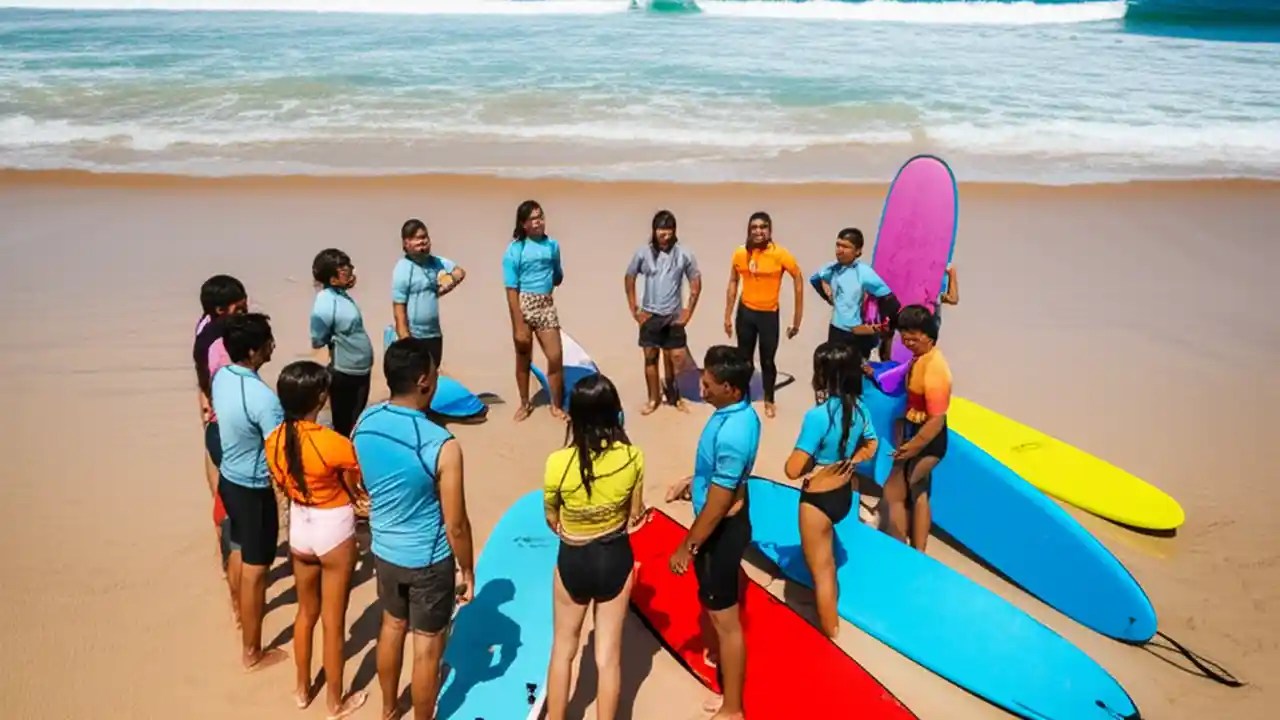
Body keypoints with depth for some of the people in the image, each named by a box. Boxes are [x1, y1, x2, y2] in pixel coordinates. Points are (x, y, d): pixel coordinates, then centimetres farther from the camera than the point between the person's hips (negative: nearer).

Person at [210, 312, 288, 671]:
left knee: (239, 548, 30)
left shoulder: (221, 377, -5)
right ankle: (253, 652, 22)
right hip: (253, 489, -9)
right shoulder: (263, 399, -31)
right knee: (255, 570, 6)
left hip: (228, 478, 9)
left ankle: (241, 610, 54)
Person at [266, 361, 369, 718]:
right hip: (334, 532, -5)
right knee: (333, 623, 11)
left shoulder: (274, 441, -9)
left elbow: (284, 488, 6)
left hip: (299, 528, 5)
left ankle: (303, 689, 43)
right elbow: (355, 492, -12)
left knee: (306, 612, 26)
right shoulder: (336, 444, -27)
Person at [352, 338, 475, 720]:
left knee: (392, 626, 27)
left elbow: (359, 487, 6)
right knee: (427, 646, 14)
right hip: (429, 561, -6)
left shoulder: (364, 423, -10)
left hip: (384, 550, 6)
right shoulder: (442, 445, -29)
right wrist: (468, 570, -5)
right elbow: (455, 524, -20)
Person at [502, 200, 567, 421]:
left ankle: (556, 406, 15)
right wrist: (519, 326, -16)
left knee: (556, 357, -1)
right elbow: (511, 290, -12)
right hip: (523, 305, -3)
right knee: (523, 358, 10)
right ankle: (525, 404, 28)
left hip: (546, 305, 3)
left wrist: (545, 283, 1)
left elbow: (558, 277, 21)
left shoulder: (552, 245, 3)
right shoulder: (515, 250, -9)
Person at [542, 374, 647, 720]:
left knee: (563, 648, 22)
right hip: (615, 559, 1)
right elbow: (635, 515, -4)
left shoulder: (558, 463, -22)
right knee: (608, 655, 14)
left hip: (573, 560, -1)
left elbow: (552, 520, -6)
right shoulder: (632, 457, -17)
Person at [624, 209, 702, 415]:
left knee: (677, 358, 1)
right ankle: (653, 398, 21)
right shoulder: (643, 253, -5)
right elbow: (629, 278, 5)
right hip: (650, 315, 1)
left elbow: (696, 283, 0)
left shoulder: (683, 254, -8)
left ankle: (672, 391, 25)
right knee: (650, 357, 7)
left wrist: (688, 312, -4)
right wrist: (634, 310, 2)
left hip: (674, 316, -1)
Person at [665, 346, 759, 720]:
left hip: (722, 529, -9)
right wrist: (693, 481, 12)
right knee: (715, 601, 31)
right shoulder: (741, 412, -3)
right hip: (728, 521, 10)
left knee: (725, 618, 6)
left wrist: (686, 548, -17)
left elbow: (717, 504, -27)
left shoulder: (730, 434, -33)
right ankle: (716, 654, 56)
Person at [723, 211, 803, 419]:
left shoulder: (780, 254, -14)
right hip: (745, 312, 2)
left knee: (767, 361, 9)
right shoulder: (740, 254, -6)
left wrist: (797, 318, -7)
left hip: (769, 315, -2)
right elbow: (733, 283, 5)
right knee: (744, 359, 14)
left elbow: (798, 279, -7)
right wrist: (728, 316, 5)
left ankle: (769, 401, 30)